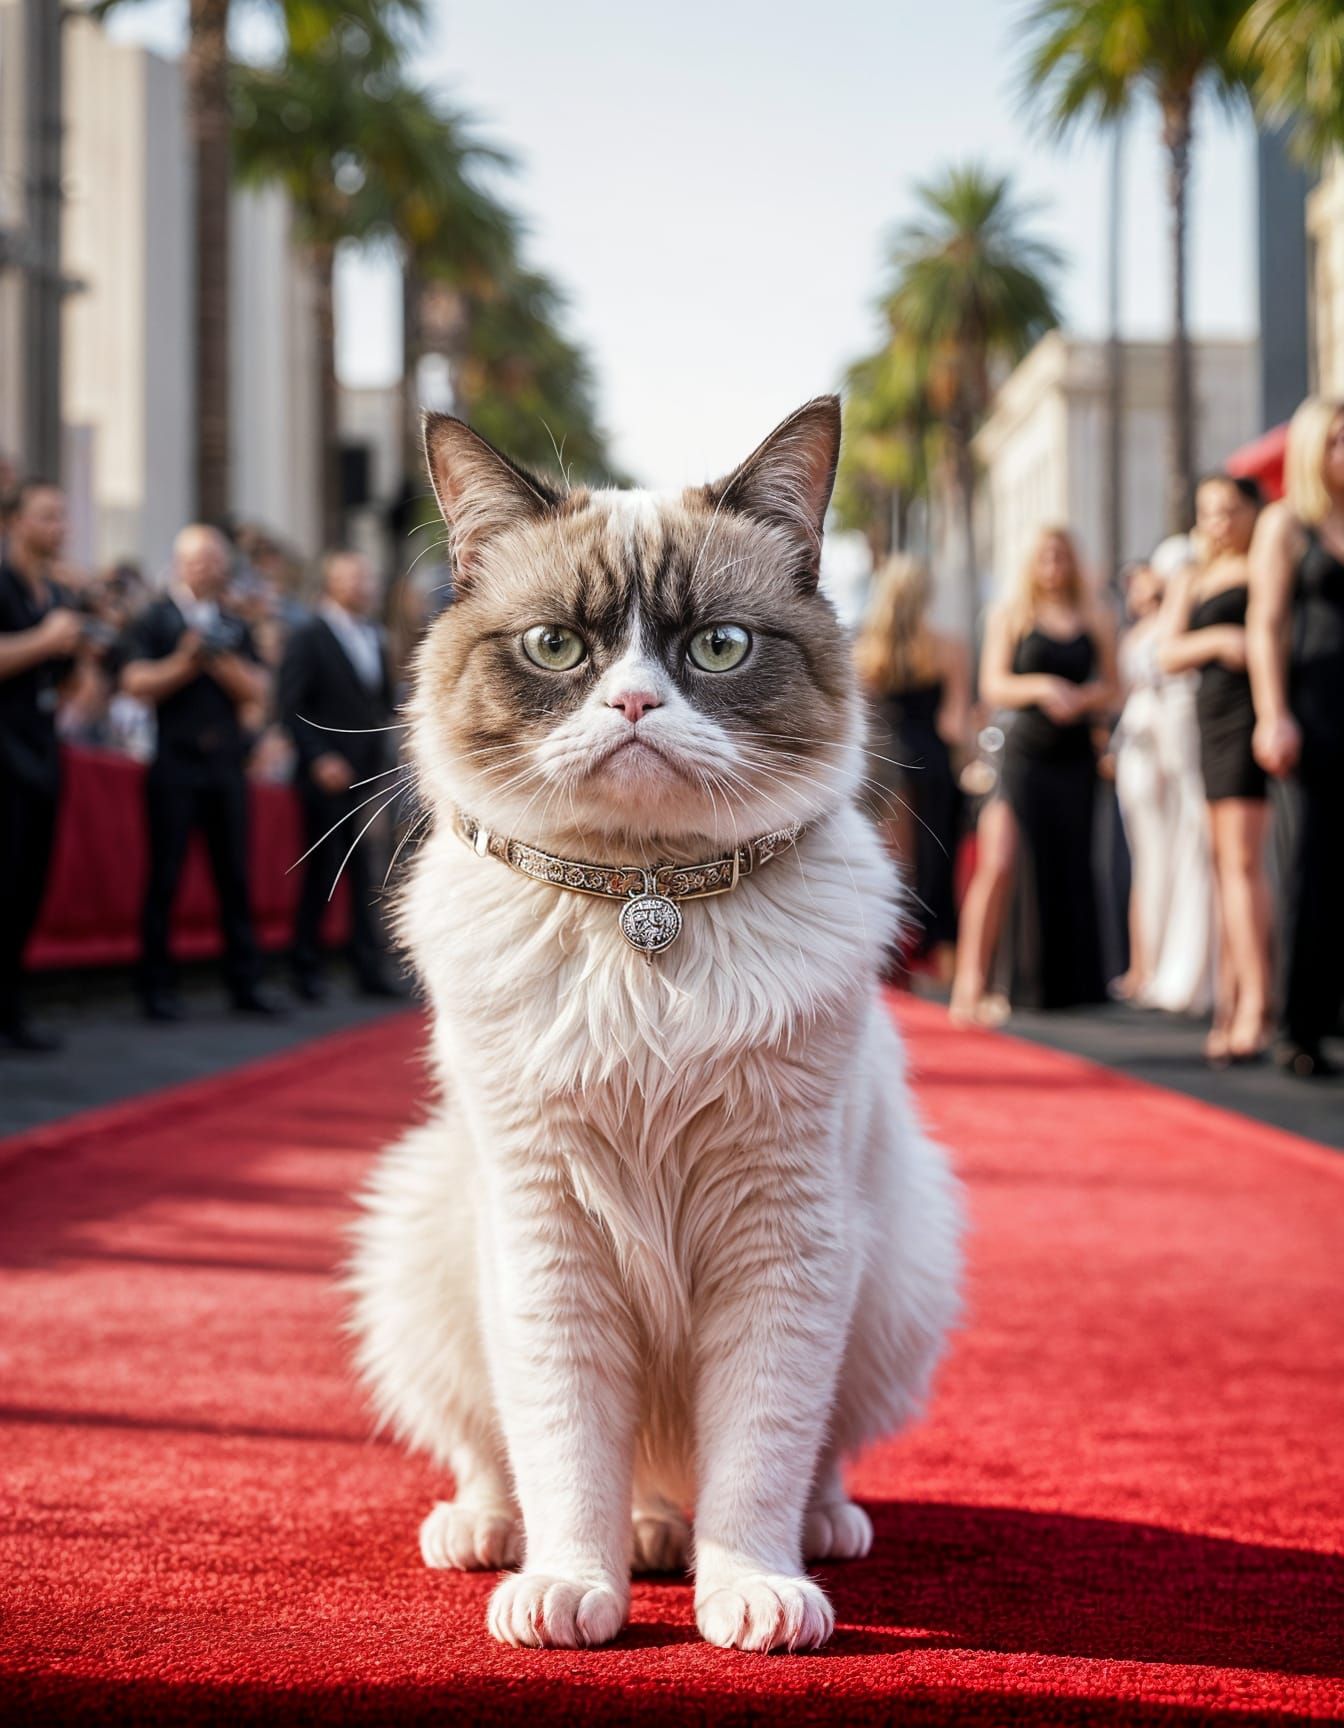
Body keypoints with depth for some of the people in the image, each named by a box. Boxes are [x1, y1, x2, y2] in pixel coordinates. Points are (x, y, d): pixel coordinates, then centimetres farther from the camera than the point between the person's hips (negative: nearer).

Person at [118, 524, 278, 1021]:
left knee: (234, 875, 5)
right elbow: (136, 682, -9)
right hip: (174, 761, -4)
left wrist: (221, 660, -9)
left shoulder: (233, 627, 15)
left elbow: (256, 690, 6)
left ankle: (245, 984, 8)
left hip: (226, 762, 4)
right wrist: (186, 661, -14)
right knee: (165, 877, -2)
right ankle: (157, 989, 4)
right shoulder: (154, 619, 1)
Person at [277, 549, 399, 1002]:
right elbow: (293, 706, -10)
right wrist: (319, 759, -18)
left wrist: (387, 762, 10)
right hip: (330, 774, -5)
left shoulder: (375, 637, 15)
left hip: (369, 775, 5)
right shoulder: (308, 638, -5)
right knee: (323, 870, -2)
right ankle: (307, 968, 7)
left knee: (364, 871, 4)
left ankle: (370, 968, 7)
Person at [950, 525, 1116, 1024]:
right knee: (1000, 865, -14)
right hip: (1025, 753, -3)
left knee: (1071, 867, 6)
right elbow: (993, 685, -1)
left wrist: (1079, 699, -10)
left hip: (1075, 757, 3)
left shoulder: (1095, 622, 12)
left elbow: (1109, 688, 11)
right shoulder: (1008, 617, 6)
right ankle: (971, 982, -14)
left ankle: (1068, 984, 15)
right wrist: (1042, 687, -18)